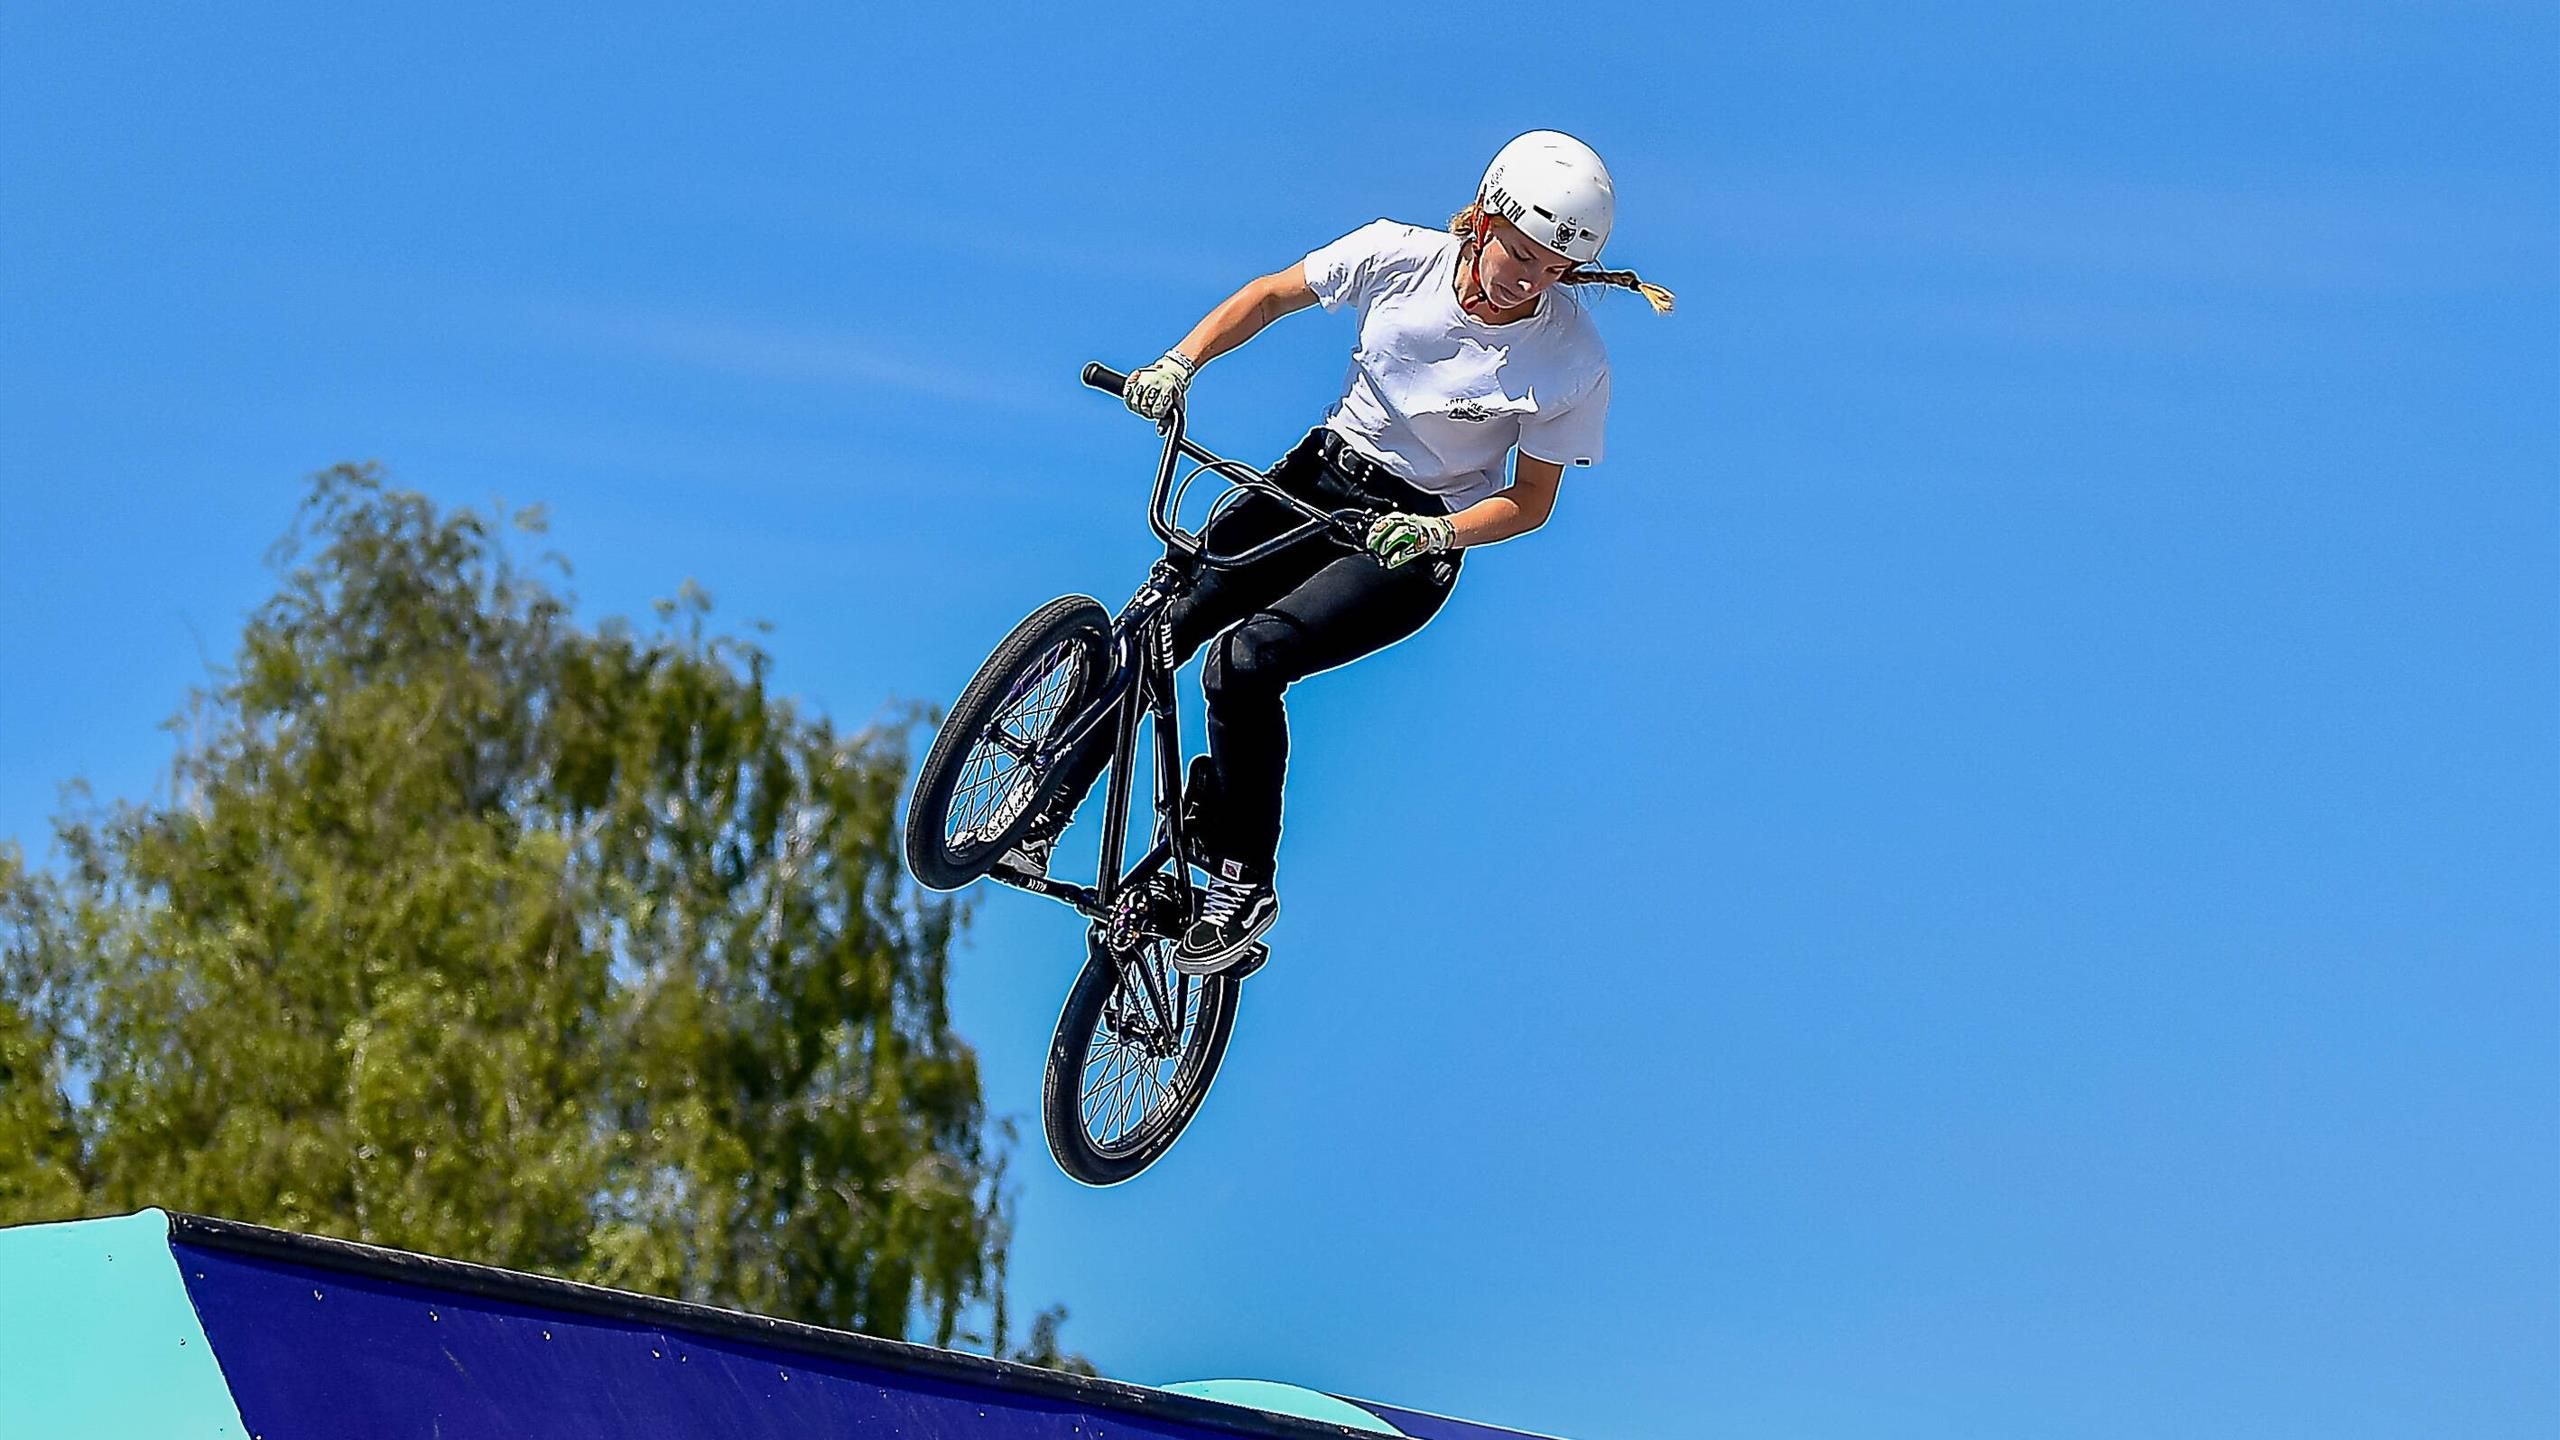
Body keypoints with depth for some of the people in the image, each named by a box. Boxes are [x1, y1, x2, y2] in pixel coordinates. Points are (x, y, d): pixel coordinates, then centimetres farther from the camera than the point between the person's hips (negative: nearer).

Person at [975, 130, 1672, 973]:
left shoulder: (1573, 363, -18)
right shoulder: (1400, 255, -13)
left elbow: (1531, 500, -9)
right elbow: (1271, 297, 2)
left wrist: (1438, 532, -26)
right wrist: (1181, 362, -13)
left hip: (1415, 537, -4)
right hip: (1320, 477, 4)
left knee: (1245, 660, -27)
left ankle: (1243, 883, -11)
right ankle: (1037, 824, 7)